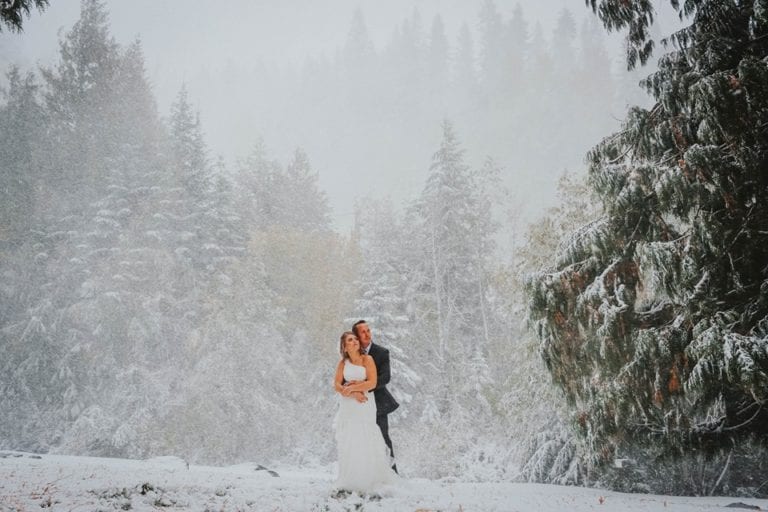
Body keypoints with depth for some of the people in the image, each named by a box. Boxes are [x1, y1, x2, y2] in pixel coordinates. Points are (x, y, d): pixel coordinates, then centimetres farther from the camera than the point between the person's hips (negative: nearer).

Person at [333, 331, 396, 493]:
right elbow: (337, 385, -1)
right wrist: (354, 394, -15)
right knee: (348, 444, 3)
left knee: (365, 443, -5)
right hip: (347, 407, 3)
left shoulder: (367, 359, -1)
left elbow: (372, 383, -10)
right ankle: (349, 483, 9)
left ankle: (368, 482, 3)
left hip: (364, 407, -3)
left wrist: (352, 387, -11)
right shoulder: (342, 363, 8)